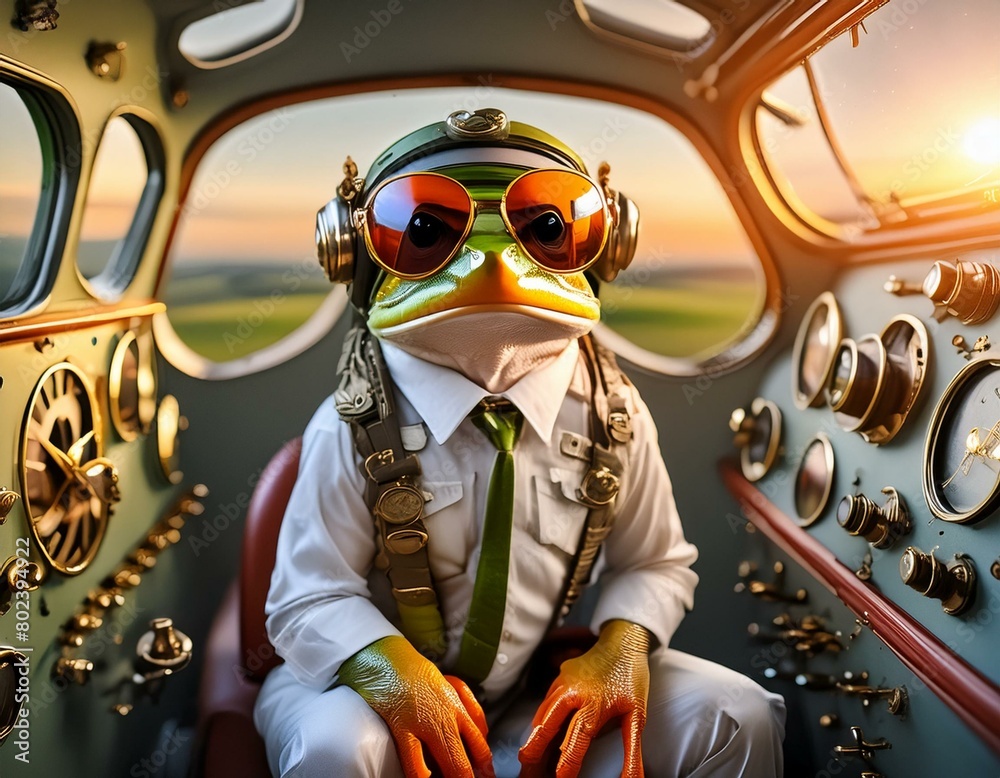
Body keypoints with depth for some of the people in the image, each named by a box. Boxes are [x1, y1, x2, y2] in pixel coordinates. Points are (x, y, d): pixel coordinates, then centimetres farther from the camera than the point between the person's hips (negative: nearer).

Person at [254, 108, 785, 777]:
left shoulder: (612, 415, -6)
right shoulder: (356, 428, -15)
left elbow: (657, 563, 7)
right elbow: (312, 597, -13)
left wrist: (621, 645, -16)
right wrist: (394, 670, -34)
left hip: (541, 695, 3)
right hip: (366, 682, -2)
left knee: (736, 717, -12)